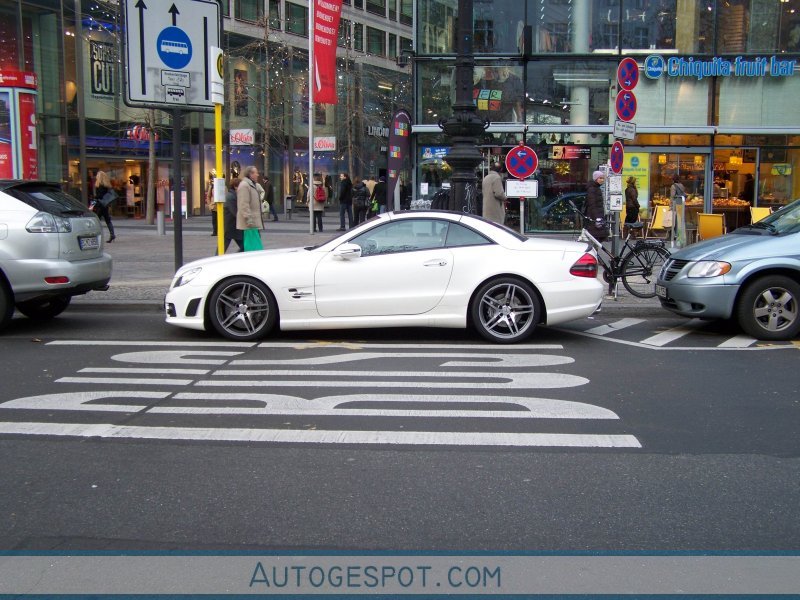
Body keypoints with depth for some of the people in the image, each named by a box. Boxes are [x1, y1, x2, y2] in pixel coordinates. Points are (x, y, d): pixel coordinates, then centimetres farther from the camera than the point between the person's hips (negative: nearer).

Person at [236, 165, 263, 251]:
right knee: (253, 247, -12)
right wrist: (249, 219, -24)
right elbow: (244, 205, -20)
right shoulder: (244, 185, -13)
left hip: (254, 223, 11)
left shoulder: (251, 185, 22)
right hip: (250, 224, -11)